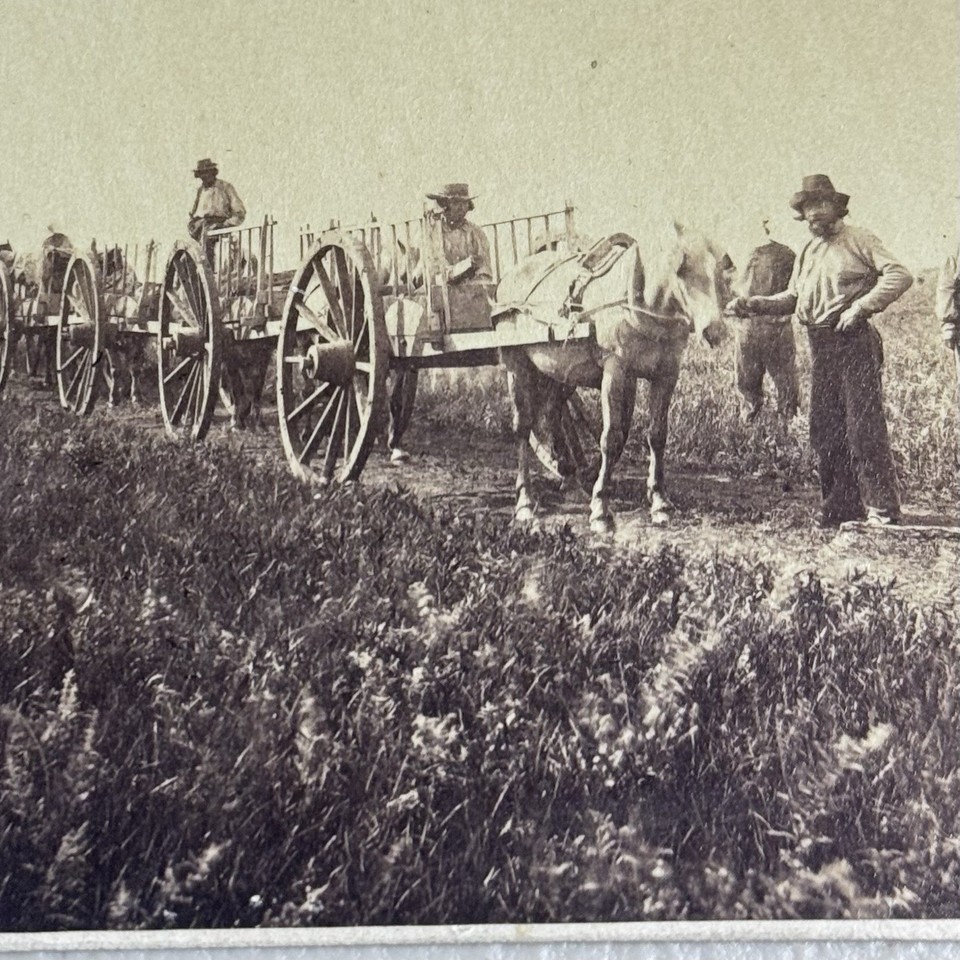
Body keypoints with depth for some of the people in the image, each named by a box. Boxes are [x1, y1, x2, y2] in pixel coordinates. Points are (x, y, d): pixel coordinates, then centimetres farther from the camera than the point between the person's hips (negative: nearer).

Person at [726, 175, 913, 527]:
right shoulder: (807, 252, 19)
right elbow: (792, 298, 20)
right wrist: (753, 304, 5)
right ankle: (841, 504, 15)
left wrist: (861, 306, -17)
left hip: (854, 342, -7)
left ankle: (883, 507, -2)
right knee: (823, 429, 6)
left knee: (863, 425, -8)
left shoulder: (858, 240, -1)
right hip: (820, 345, 7)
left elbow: (900, 275, -10)